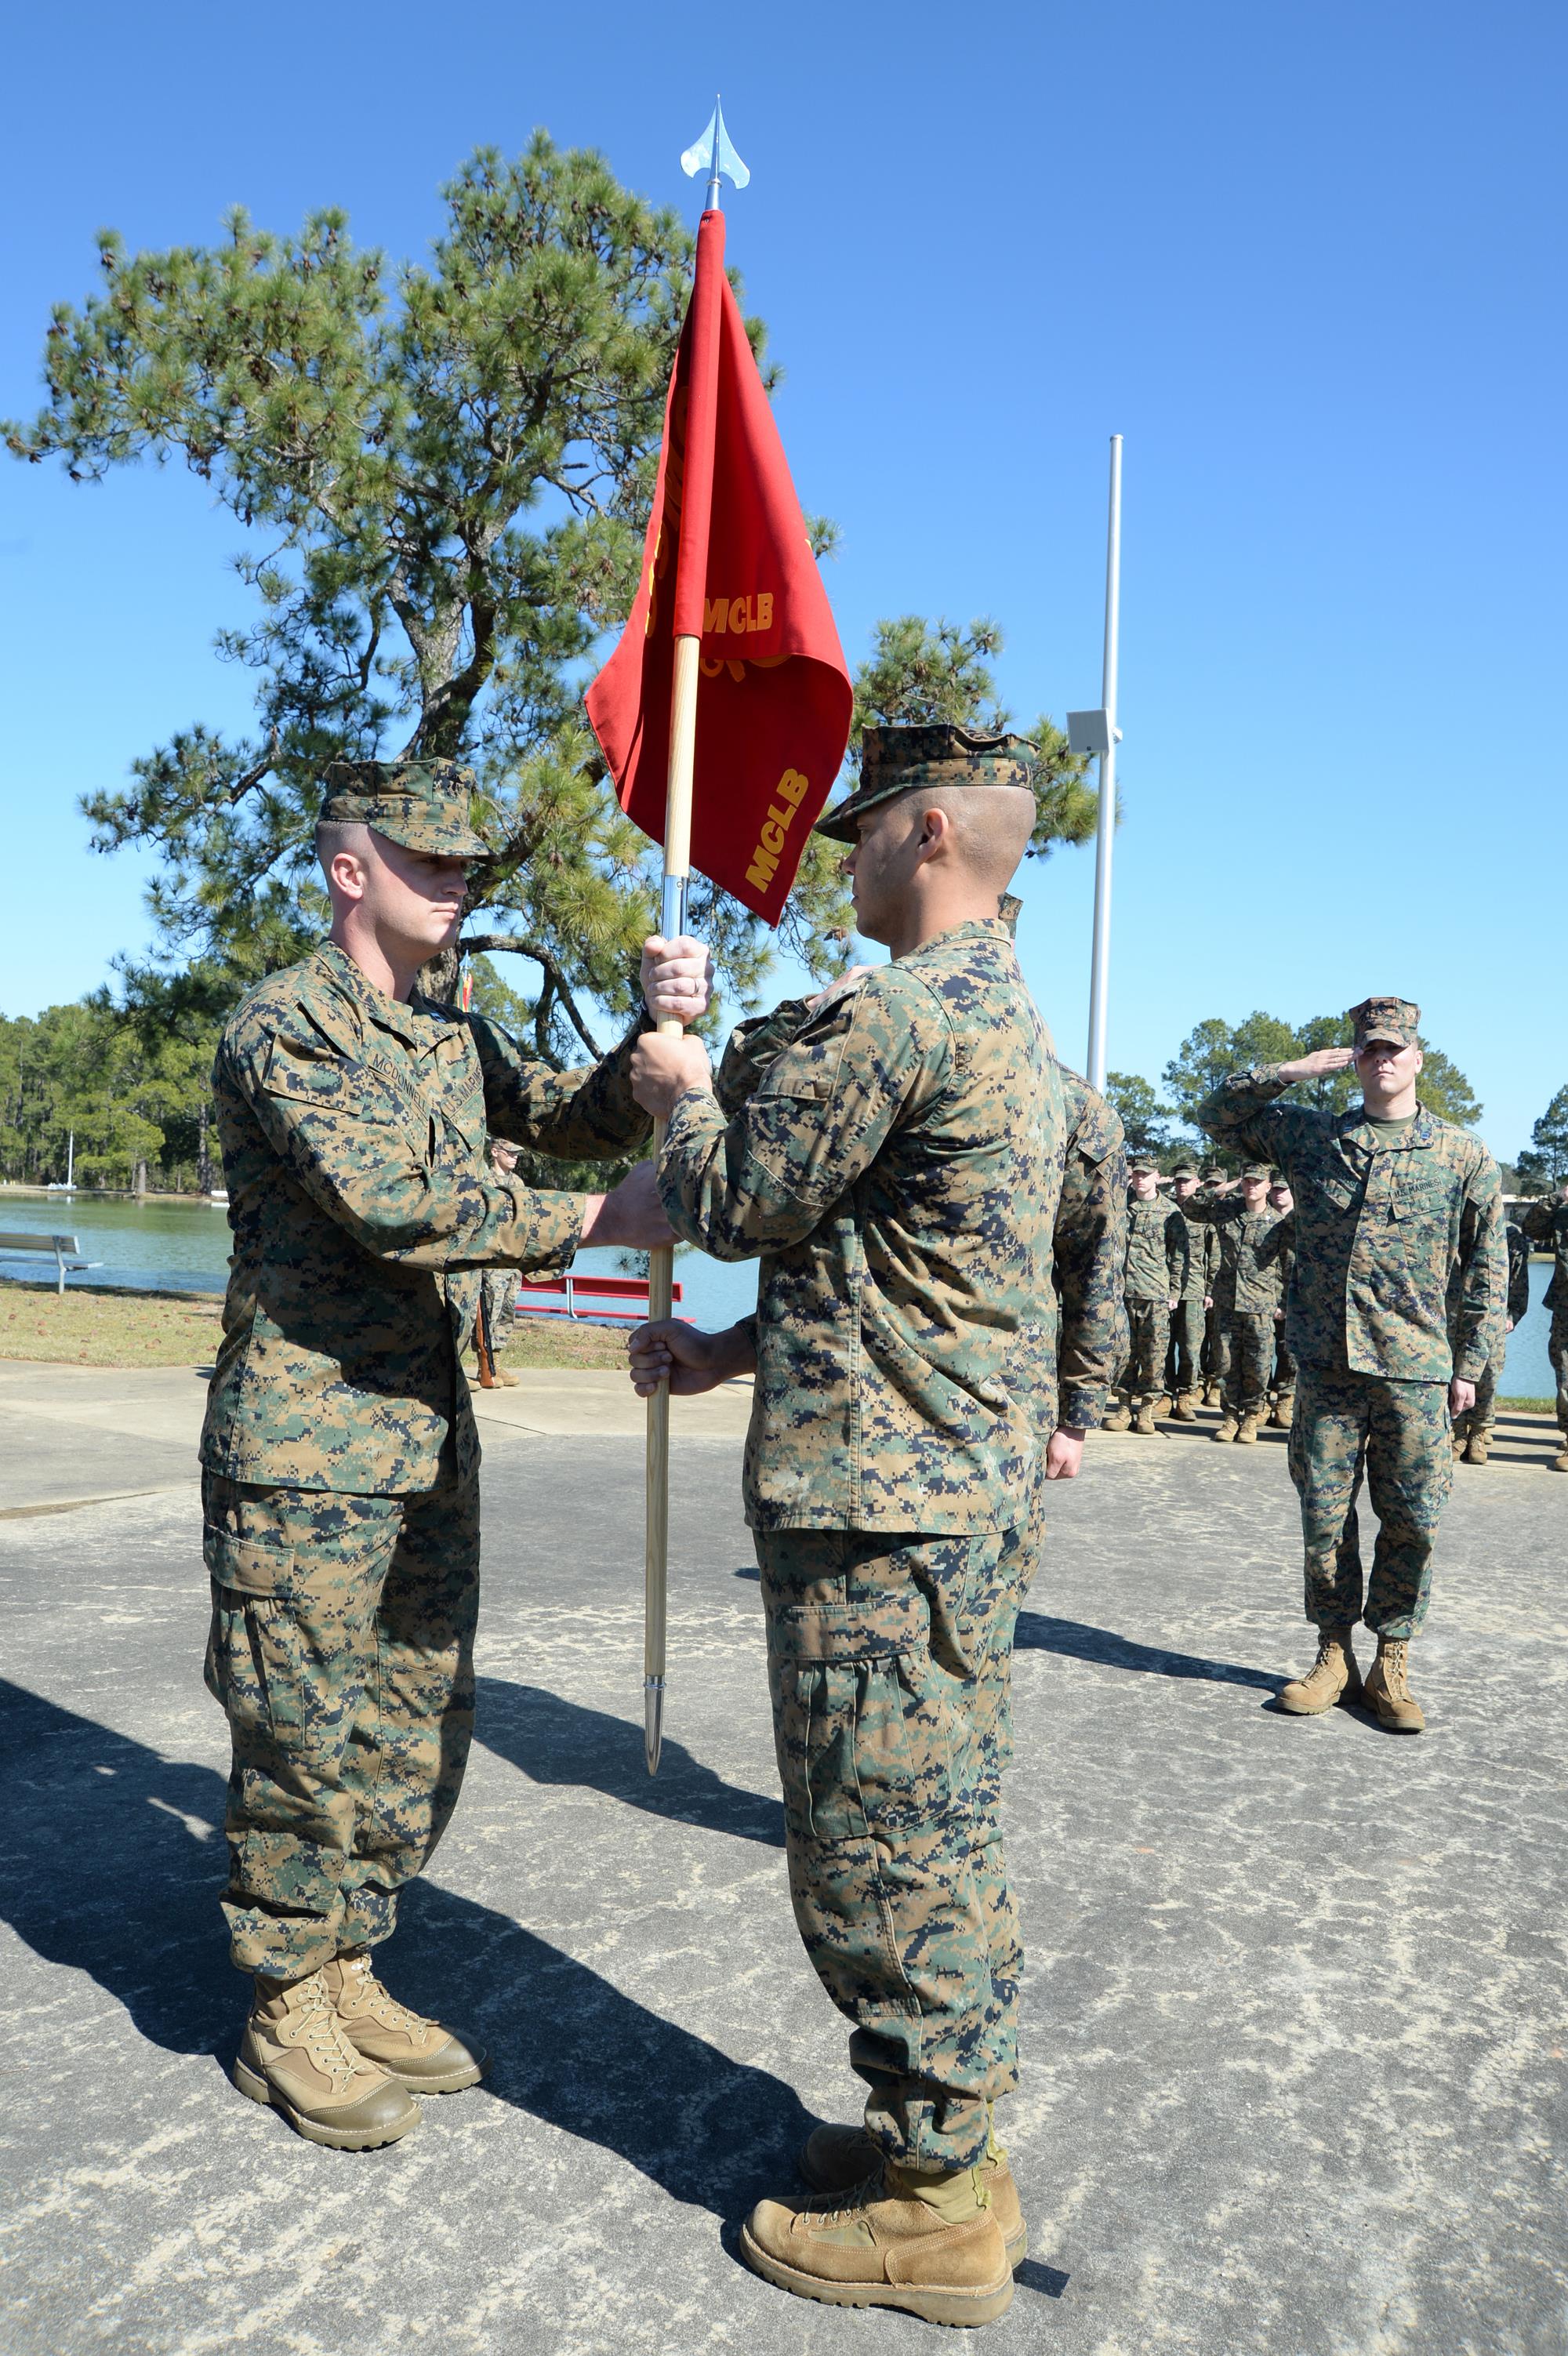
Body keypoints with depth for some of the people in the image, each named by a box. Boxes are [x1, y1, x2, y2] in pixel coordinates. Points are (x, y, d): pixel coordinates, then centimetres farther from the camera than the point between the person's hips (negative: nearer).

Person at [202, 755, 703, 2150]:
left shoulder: (455, 1039, 16)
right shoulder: (282, 1025, -10)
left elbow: (584, 1118, 7)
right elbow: (388, 1199, -23)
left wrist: (662, 1029, -12)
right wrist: (592, 1223, -23)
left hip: (432, 1445, 8)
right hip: (305, 1453, -8)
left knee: (418, 1732, 14)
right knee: (305, 1741, 4)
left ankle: (347, 1978, 31)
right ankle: (286, 2018, 21)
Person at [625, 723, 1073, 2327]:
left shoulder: (893, 1016, -19)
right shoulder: (1013, 1024, 15)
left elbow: (733, 1202, -11)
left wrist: (682, 1093, 9)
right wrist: (733, 1354, 17)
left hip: (882, 1506, -10)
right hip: (975, 1486, 10)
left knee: (881, 1848, 3)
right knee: (940, 1835, 20)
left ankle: (935, 2210, 20)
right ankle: (945, 2135, 36)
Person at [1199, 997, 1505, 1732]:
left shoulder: (1464, 1155, 3)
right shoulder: (1309, 1135, 8)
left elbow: (1486, 1266, 5)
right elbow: (1218, 1117, 14)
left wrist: (1470, 1363, 1)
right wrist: (1288, 1071, 1)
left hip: (1416, 1372, -1)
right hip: (1326, 1368, 1)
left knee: (1411, 1523, 4)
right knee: (1324, 1519, 7)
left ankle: (1390, 1666, 18)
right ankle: (1334, 1657, 21)